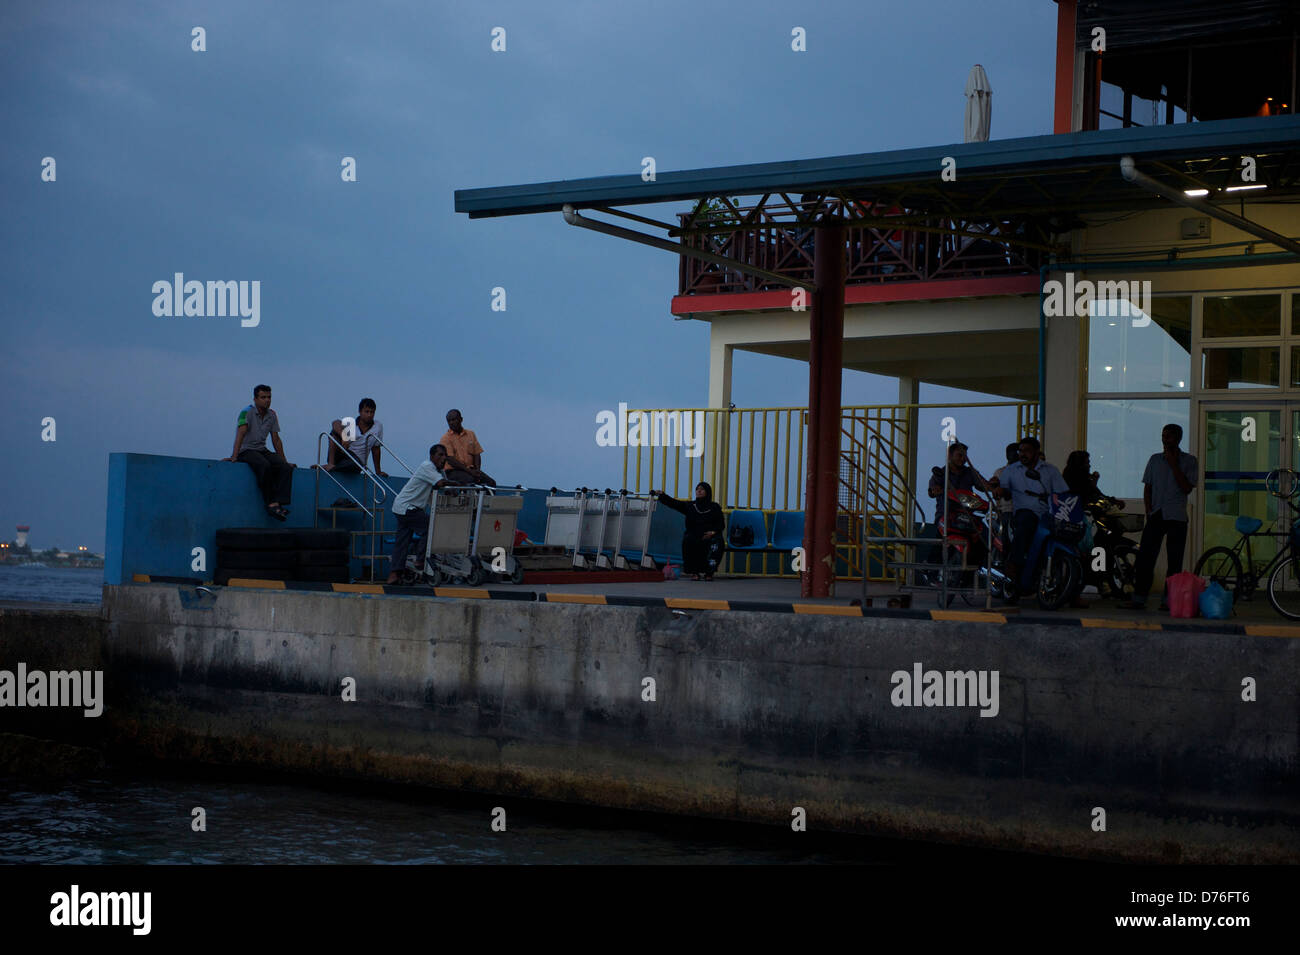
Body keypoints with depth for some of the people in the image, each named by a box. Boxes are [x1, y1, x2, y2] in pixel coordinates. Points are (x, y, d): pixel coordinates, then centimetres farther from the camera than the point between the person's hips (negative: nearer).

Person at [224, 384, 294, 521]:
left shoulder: (271, 415, 11)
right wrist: (234, 456, -32)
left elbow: (276, 439, 17)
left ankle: (278, 503, -32)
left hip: (262, 450, 6)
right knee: (265, 466, -37)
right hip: (246, 451, -6)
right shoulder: (247, 412, -9)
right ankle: (271, 503, -30)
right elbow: (240, 434, -21)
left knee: (286, 468, -21)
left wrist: (284, 460, 17)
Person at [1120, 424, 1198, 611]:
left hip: (1176, 518, -3)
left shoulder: (1188, 461, 3)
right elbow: (1147, 488, 14)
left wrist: (1174, 465, -11)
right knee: (1144, 557, -4)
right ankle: (1139, 598, -3)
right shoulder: (1155, 459, 14)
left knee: (1174, 561, -2)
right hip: (1156, 516, 3)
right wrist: (1149, 511, 2)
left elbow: (1187, 488, -9)